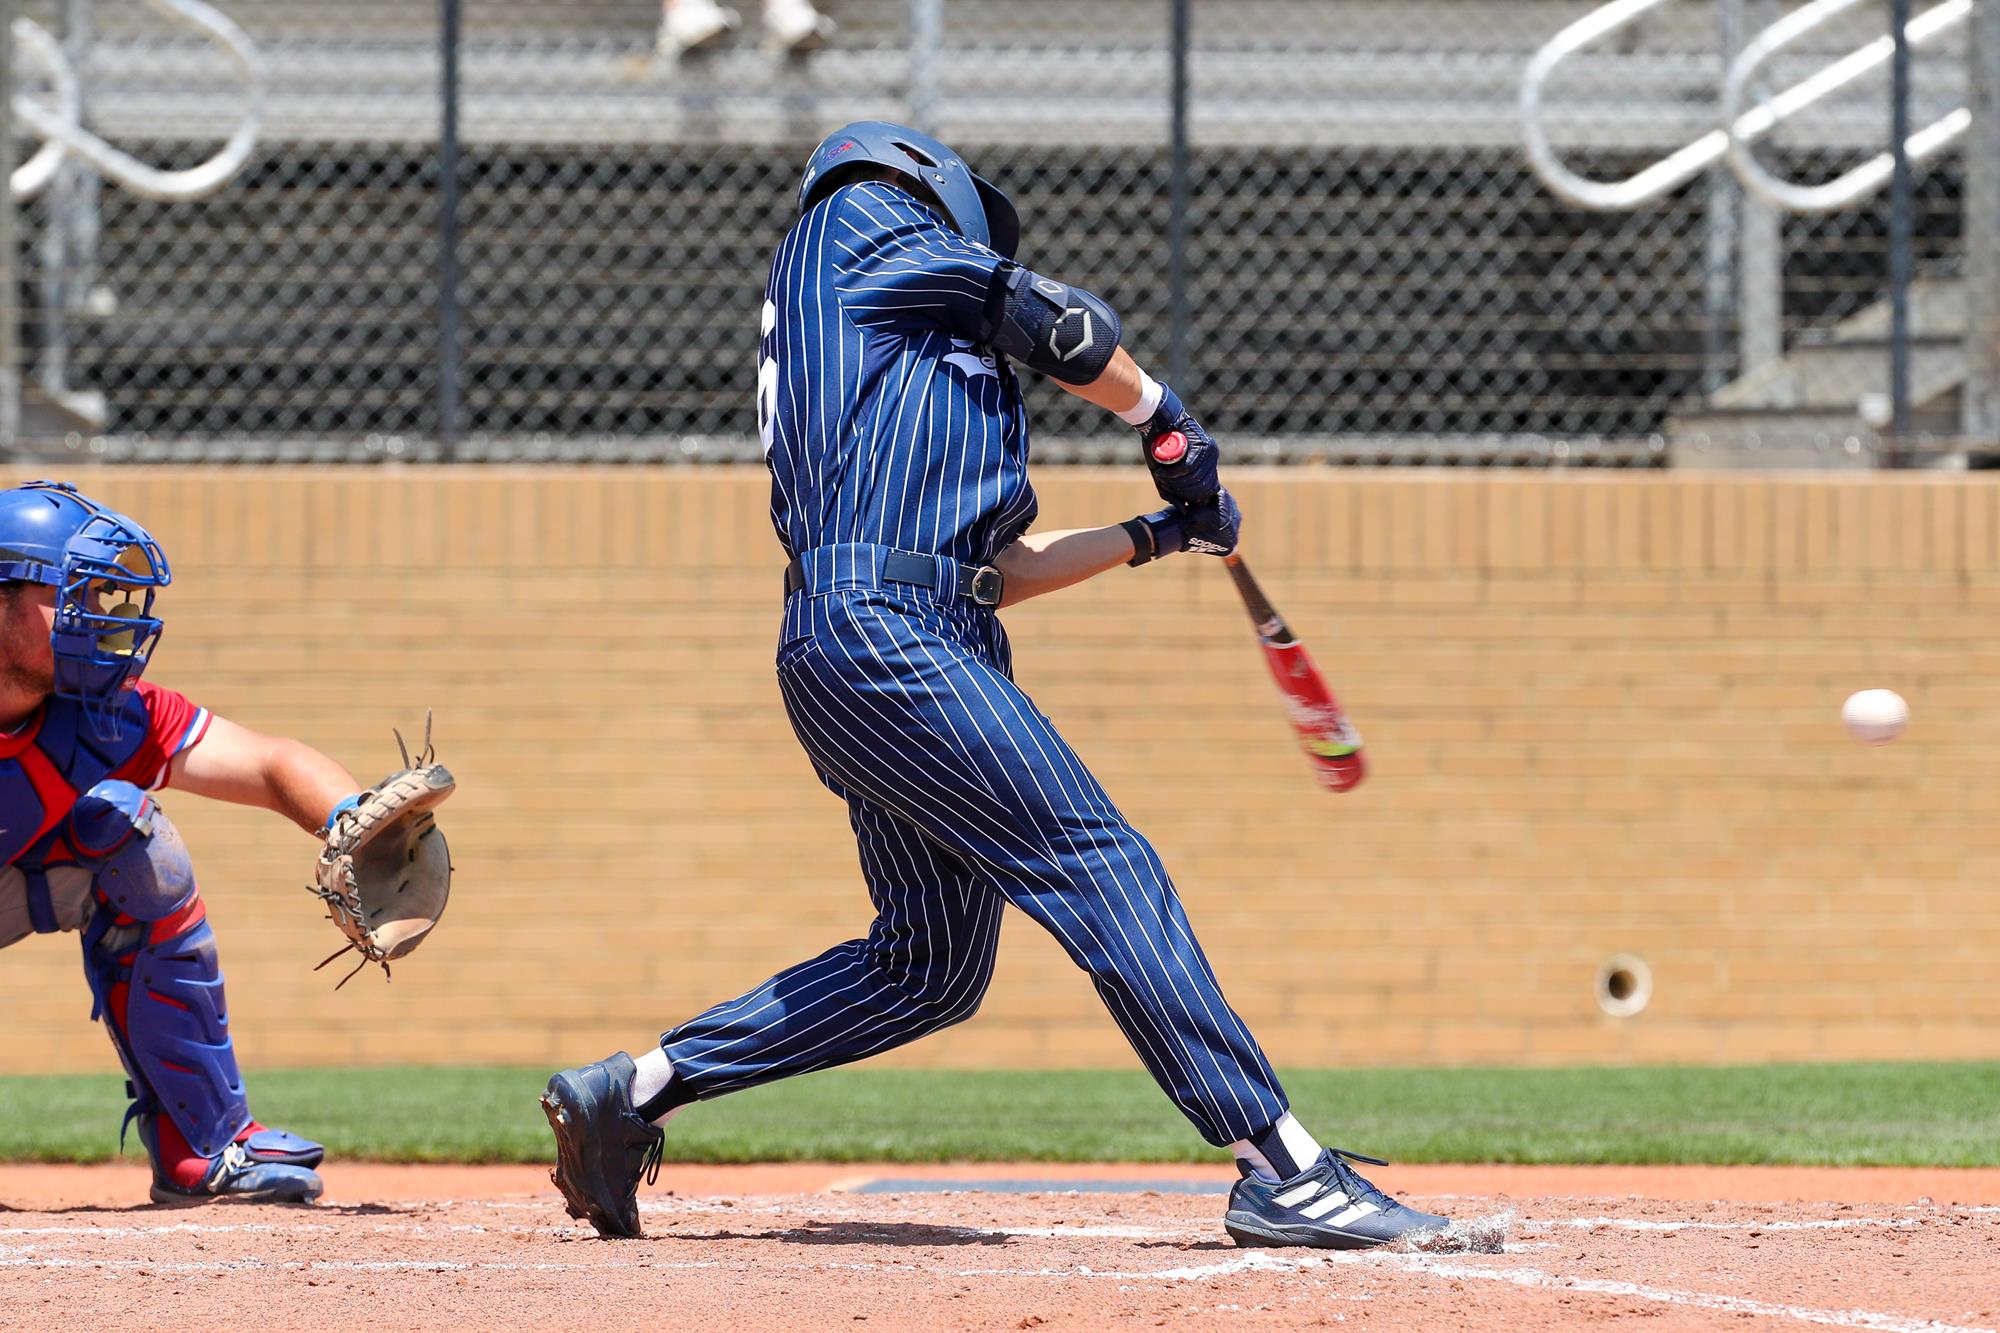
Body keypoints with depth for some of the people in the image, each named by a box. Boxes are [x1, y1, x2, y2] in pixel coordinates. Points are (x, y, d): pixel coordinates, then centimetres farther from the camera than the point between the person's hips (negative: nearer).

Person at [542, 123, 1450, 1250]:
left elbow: (995, 569, 26)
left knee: (934, 966, 10)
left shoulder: (946, 367, 31)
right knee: (1110, 871, -14)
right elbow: (1067, 328, 5)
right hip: (876, 633, -10)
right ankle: (1281, 1167, -19)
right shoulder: (859, 218, 8)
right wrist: (1166, 417, 21)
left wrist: (1155, 536, 25)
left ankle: (635, 1088, 17)